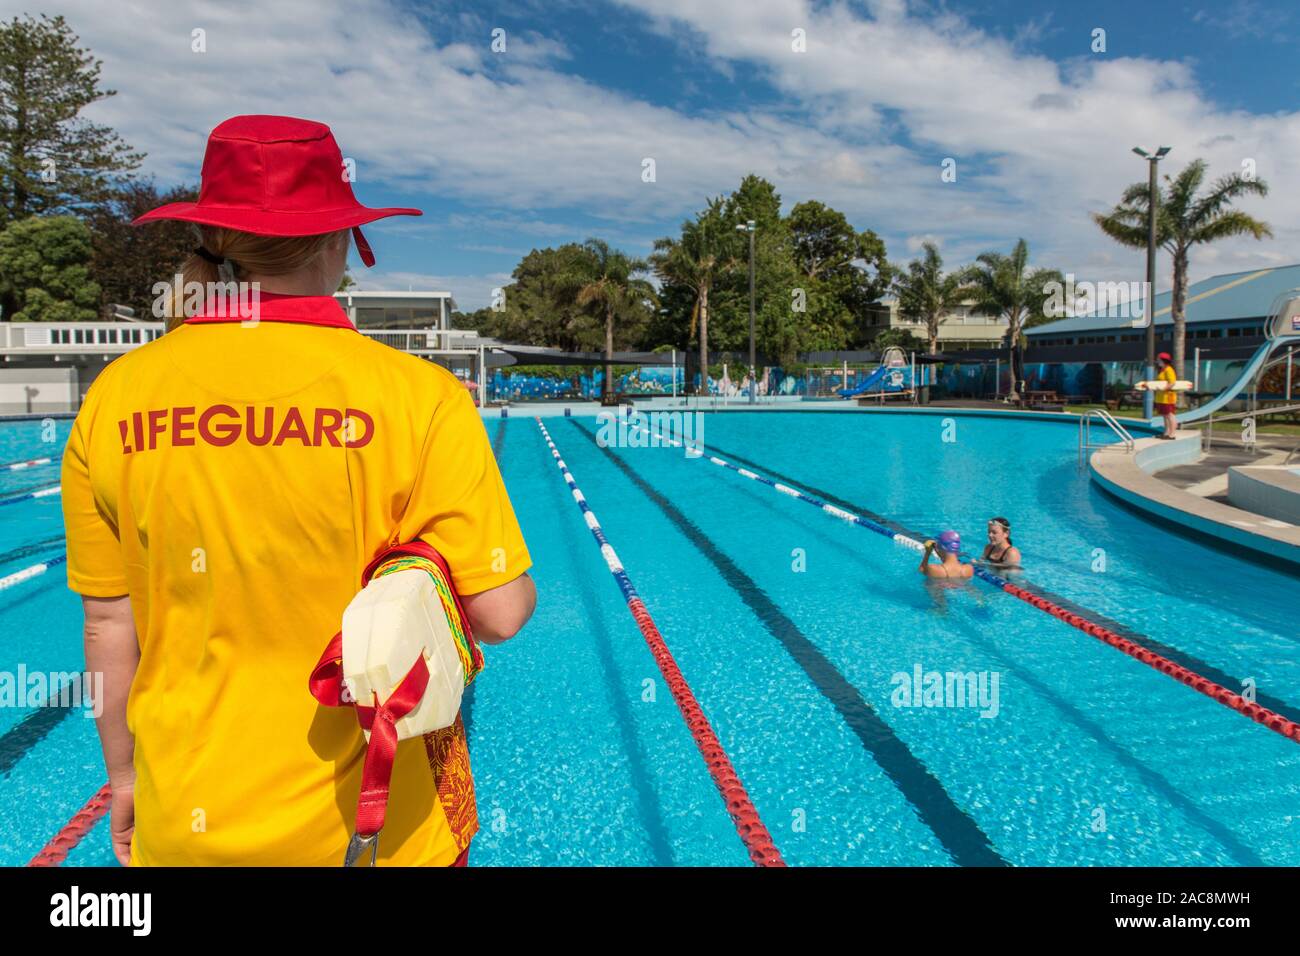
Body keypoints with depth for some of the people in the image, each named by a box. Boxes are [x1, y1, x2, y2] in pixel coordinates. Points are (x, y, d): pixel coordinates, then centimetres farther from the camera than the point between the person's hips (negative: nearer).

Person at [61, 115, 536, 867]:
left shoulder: (116, 398, -8)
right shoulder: (416, 395, -18)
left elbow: (109, 623, -1)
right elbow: (501, 613, -18)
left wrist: (126, 773, 14)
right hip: (380, 822, -2)